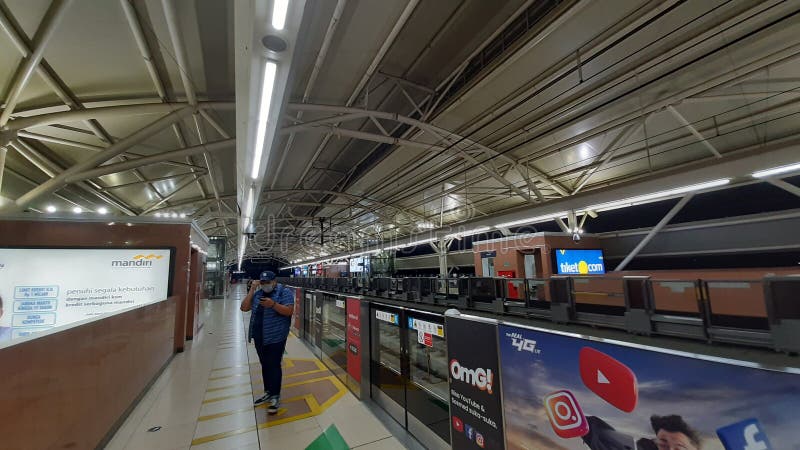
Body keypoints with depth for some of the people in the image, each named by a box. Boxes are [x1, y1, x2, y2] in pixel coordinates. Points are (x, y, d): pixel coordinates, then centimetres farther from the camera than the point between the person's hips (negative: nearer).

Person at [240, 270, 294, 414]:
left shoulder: (284, 292, -10)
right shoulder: (257, 293, 8)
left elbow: (289, 311, -18)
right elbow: (244, 308, 1)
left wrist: (273, 304, -32)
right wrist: (252, 290, -6)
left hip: (275, 337, -6)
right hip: (259, 337, 6)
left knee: (274, 366, 0)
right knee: (265, 365, 17)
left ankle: (275, 396, 12)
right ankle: (268, 392, 31)